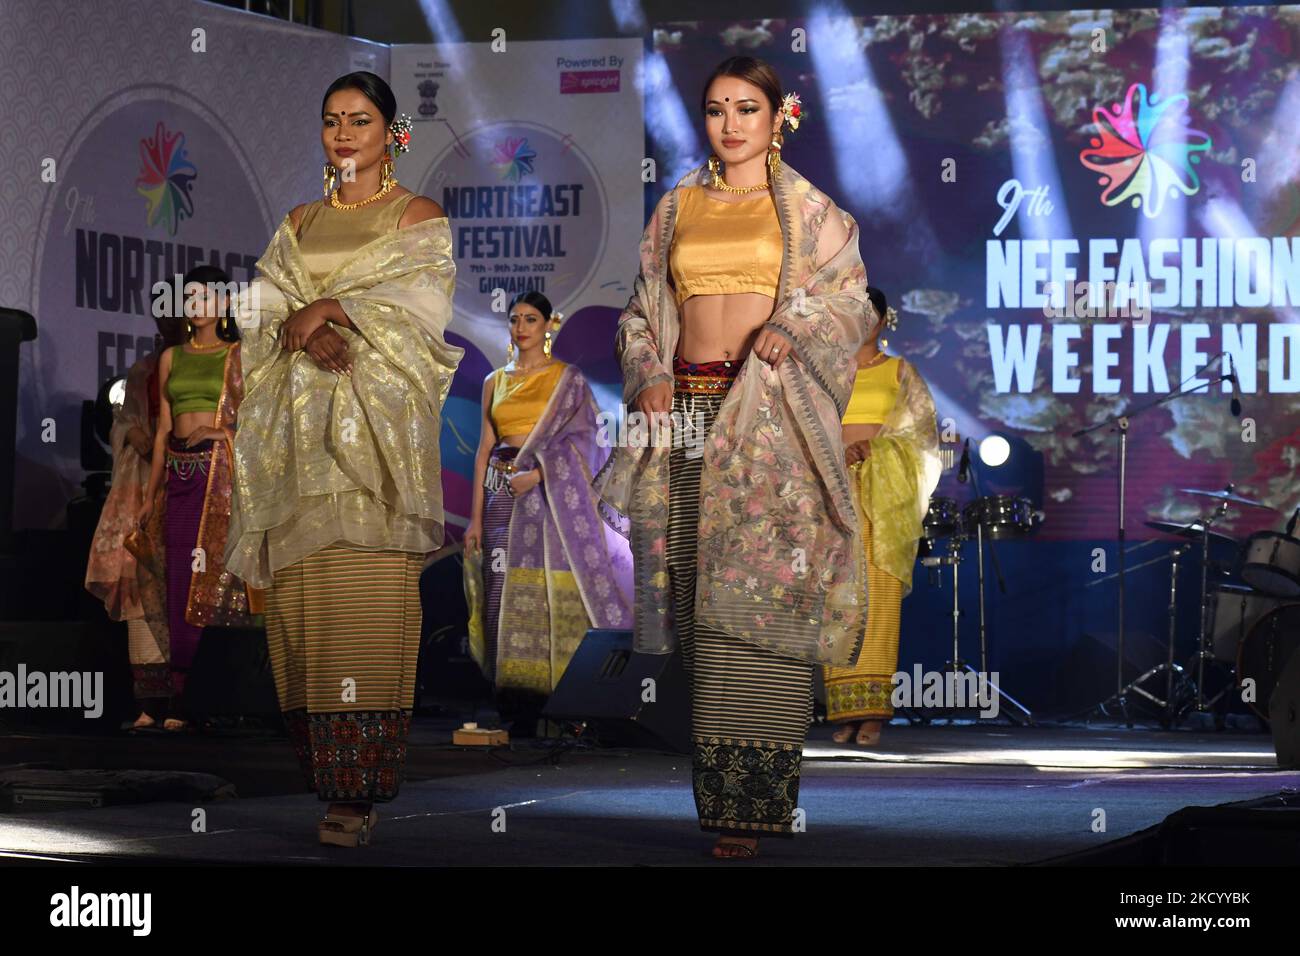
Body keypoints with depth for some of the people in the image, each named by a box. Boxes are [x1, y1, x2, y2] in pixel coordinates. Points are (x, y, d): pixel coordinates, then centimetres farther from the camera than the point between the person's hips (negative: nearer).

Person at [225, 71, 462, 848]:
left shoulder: (420, 219, 7)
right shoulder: (301, 224, 20)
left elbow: (425, 308, -6)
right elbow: (263, 309, 9)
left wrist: (334, 308, -13)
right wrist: (302, 333, -11)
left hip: (378, 424, -4)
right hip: (301, 428, 5)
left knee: (367, 600, -12)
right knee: (302, 593, -3)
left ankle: (362, 787, -15)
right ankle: (318, 762, 4)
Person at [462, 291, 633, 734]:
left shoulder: (567, 378, 3)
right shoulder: (495, 382, 14)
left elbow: (580, 438, -5)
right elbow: (485, 449, 12)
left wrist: (536, 474, -18)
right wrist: (476, 515, 7)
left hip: (550, 495, -4)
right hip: (503, 497, 4)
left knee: (553, 592, -9)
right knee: (508, 593, -2)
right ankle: (515, 707, 0)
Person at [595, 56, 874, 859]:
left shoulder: (807, 209, 7)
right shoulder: (678, 208, 15)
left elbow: (852, 300, 4)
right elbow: (643, 309, 18)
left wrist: (794, 325, -14)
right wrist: (649, 374, 1)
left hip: (771, 413, -3)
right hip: (689, 409, 3)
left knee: (761, 595, -10)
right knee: (705, 598, 0)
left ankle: (758, 797, -10)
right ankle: (717, 788, 5)